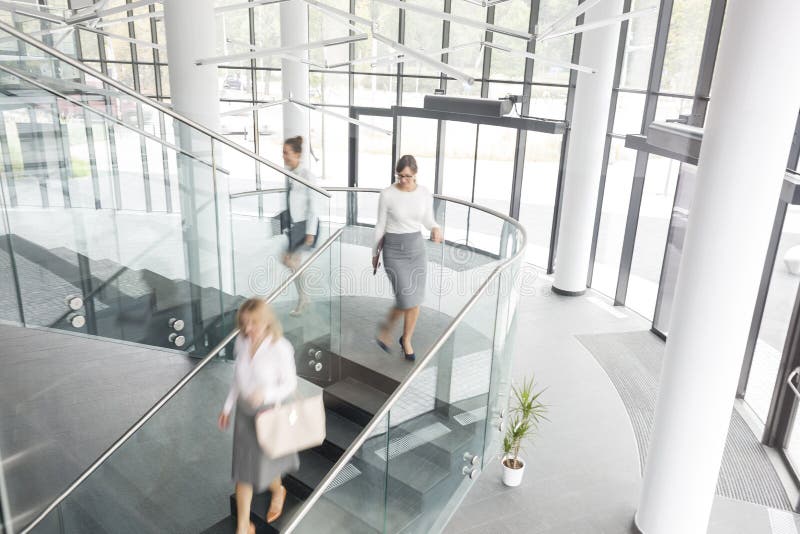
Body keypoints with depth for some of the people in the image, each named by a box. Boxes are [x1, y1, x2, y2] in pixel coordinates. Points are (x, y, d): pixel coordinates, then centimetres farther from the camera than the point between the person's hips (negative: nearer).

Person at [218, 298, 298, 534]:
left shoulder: (281, 348, -25)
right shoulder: (241, 342, -8)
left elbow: (290, 383, -16)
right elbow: (238, 378, 6)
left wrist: (266, 394, -33)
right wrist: (228, 407, 10)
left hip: (269, 411, -4)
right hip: (244, 411, 4)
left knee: (262, 467, 12)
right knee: (242, 470, 11)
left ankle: (277, 491, 49)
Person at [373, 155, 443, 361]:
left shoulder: (425, 194, -2)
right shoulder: (387, 194, -11)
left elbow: (428, 220, 9)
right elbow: (380, 225, -2)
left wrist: (435, 228, -14)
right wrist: (375, 253, 5)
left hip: (417, 248, 4)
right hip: (394, 250, -3)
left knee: (415, 300, 7)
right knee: (406, 300, -9)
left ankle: (407, 340, 30)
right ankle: (386, 327, 22)